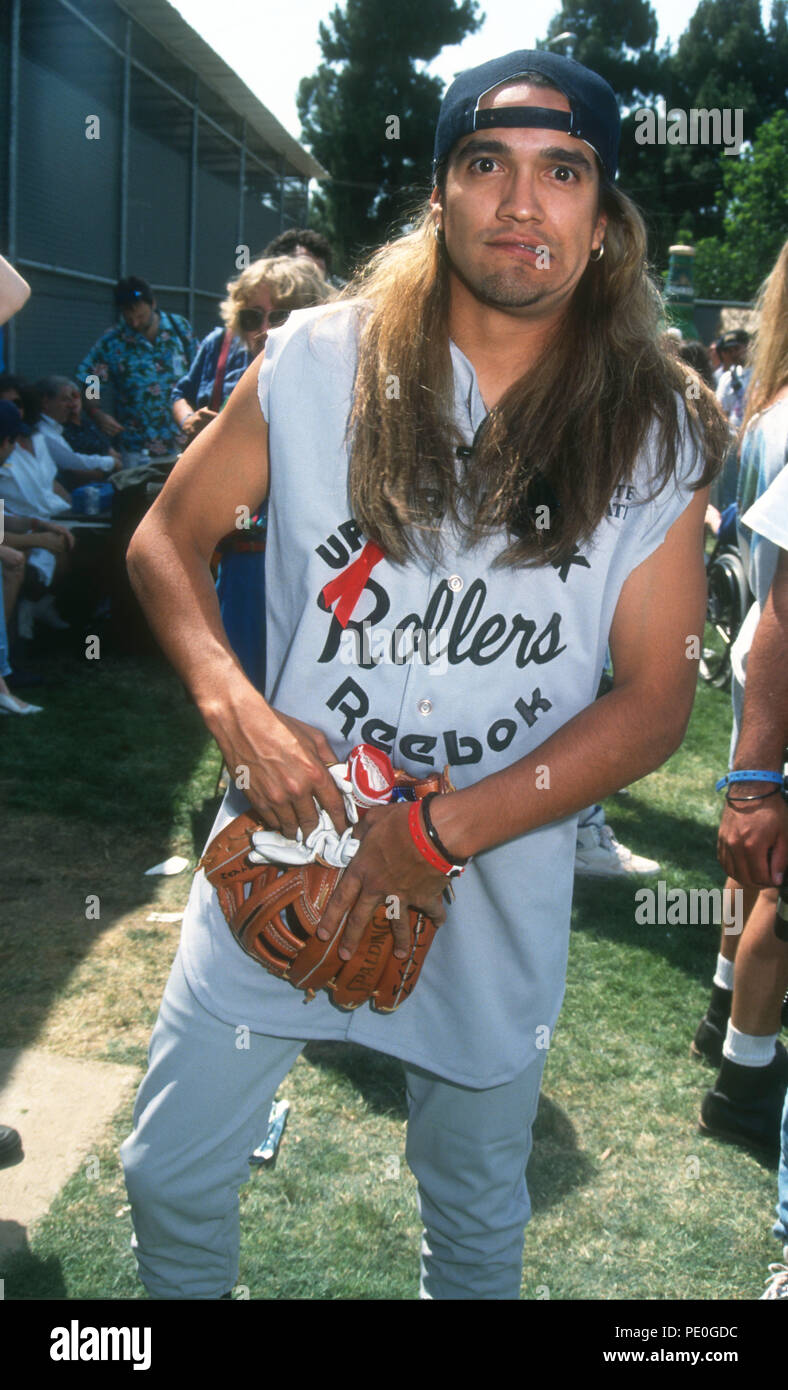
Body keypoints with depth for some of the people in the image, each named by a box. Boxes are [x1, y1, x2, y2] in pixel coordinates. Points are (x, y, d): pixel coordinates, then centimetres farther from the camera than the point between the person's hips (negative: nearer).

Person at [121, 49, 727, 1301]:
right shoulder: (320, 362, -7)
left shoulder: (659, 437, -6)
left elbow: (655, 698, -7)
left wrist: (444, 832, -17)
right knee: (171, 1178, 13)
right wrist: (236, 707, -16)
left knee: (477, 1219, 20)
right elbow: (168, 536, 2)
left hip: (502, 889, 1)